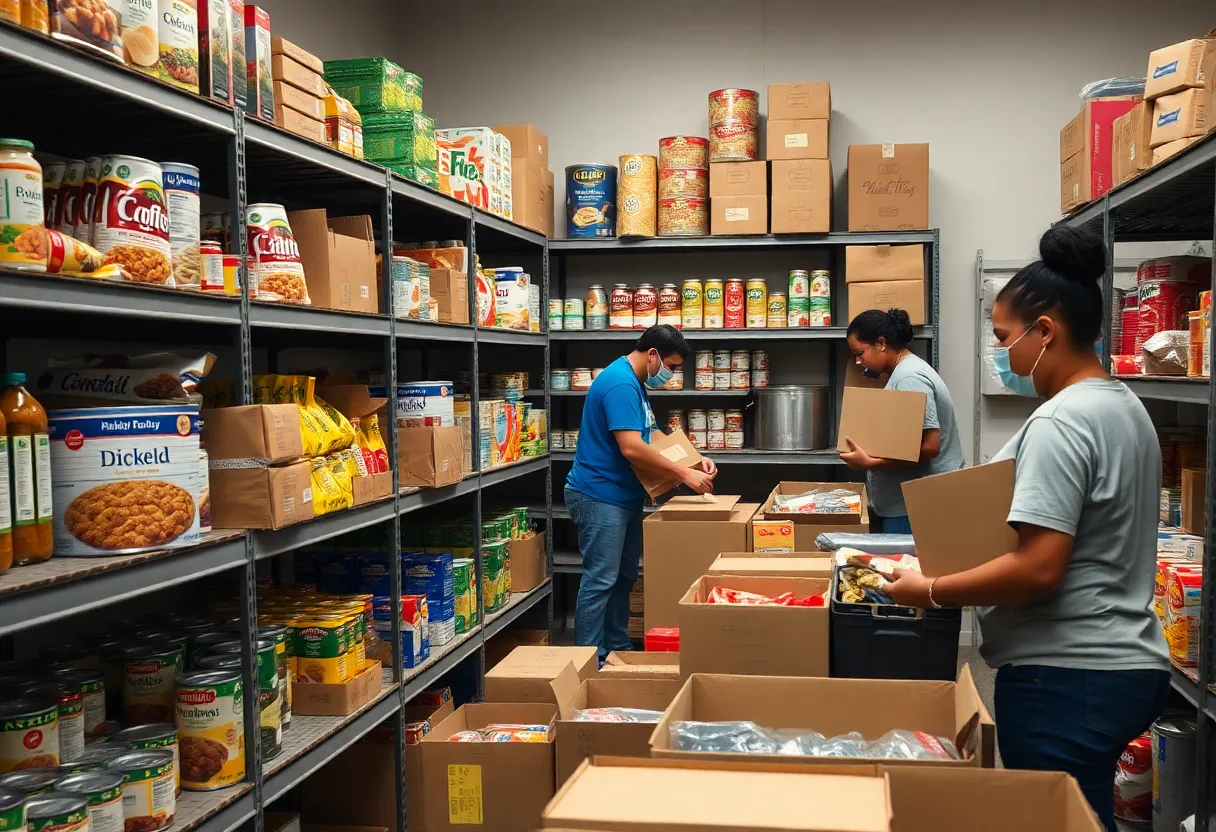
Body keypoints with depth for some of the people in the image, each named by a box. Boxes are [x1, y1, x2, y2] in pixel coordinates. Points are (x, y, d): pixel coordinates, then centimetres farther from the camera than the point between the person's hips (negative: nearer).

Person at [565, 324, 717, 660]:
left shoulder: (635, 383, 14)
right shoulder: (620, 383, -20)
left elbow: (651, 439, 20)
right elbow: (631, 448, -28)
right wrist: (684, 474, -22)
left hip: (624, 496, 11)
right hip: (600, 497, -11)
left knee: (624, 577, 15)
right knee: (600, 582, -6)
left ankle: (618, 650, 24)